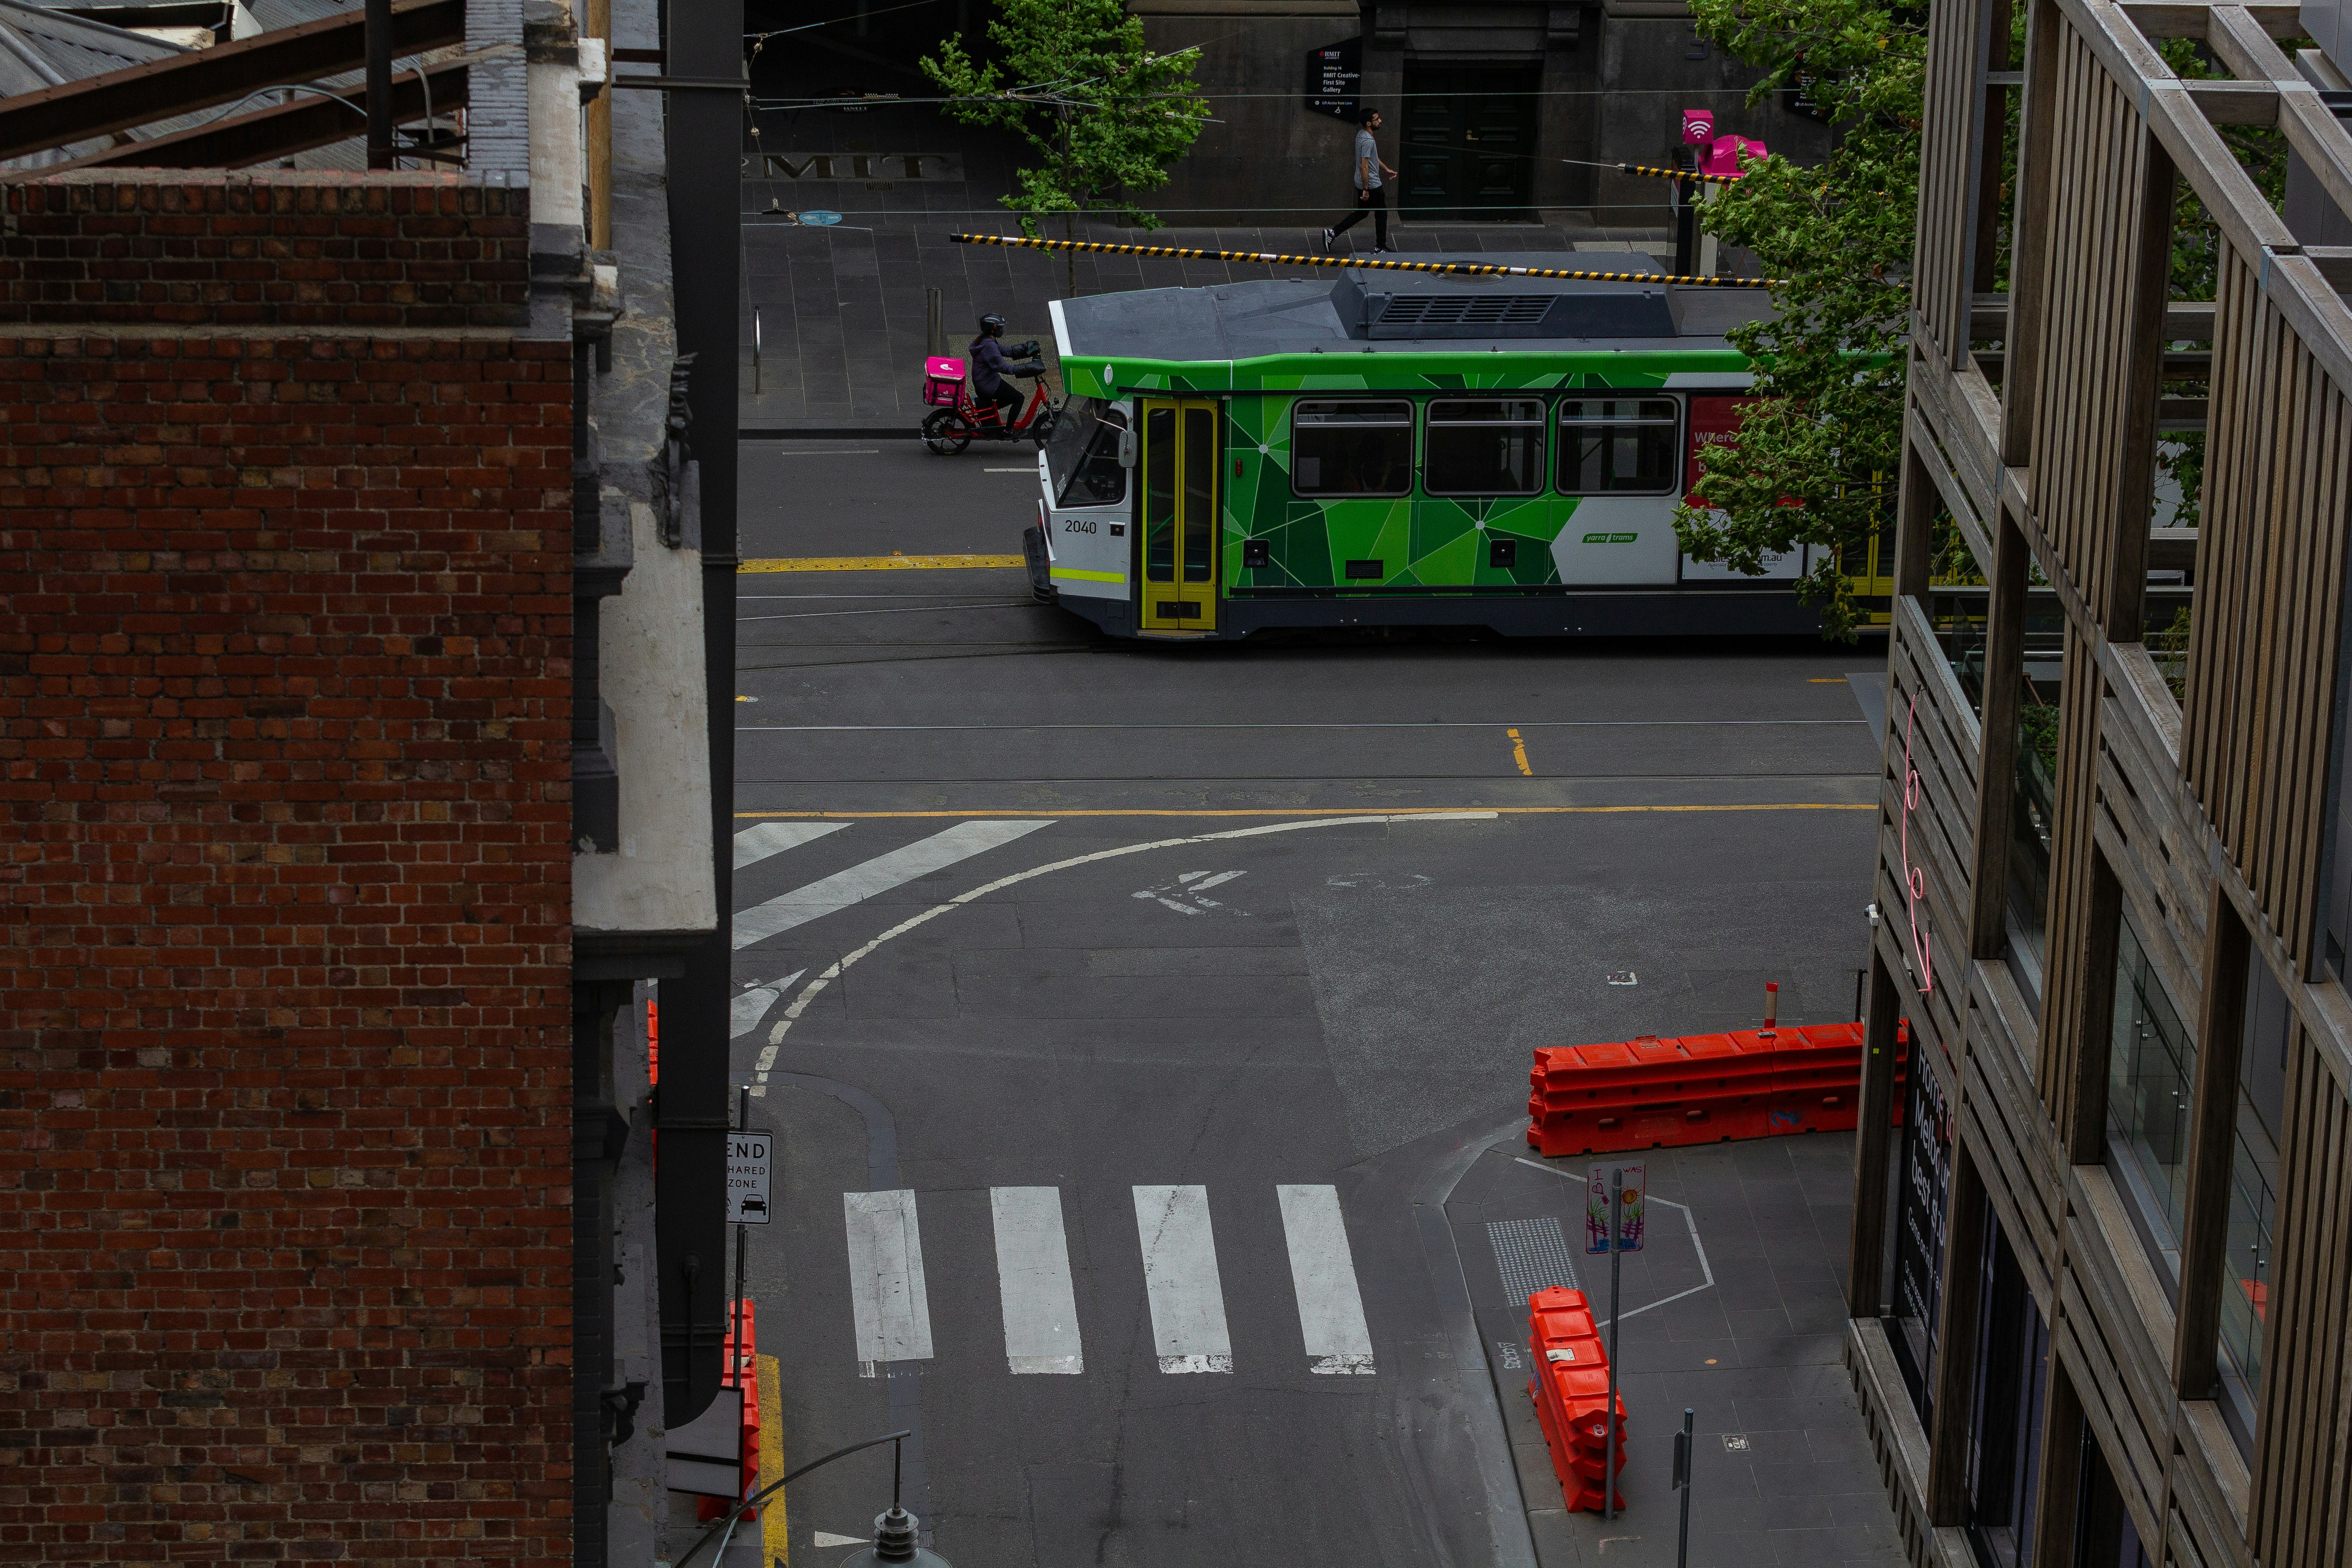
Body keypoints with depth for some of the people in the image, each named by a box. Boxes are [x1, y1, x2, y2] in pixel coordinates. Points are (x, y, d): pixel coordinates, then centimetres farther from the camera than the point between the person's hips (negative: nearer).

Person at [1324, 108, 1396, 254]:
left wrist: (1386, 169, 32)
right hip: (1372, 185, -10)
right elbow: (1364, 166, -26)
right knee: (1381, 215, 4)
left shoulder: (1362, 135, 7)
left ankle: (1332, 233, 14)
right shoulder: (1368, 141, -24)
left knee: (1361, 213, 18)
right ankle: (1380, 249, 13)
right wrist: (1366, 190, -24)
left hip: (1362, 184, 10)